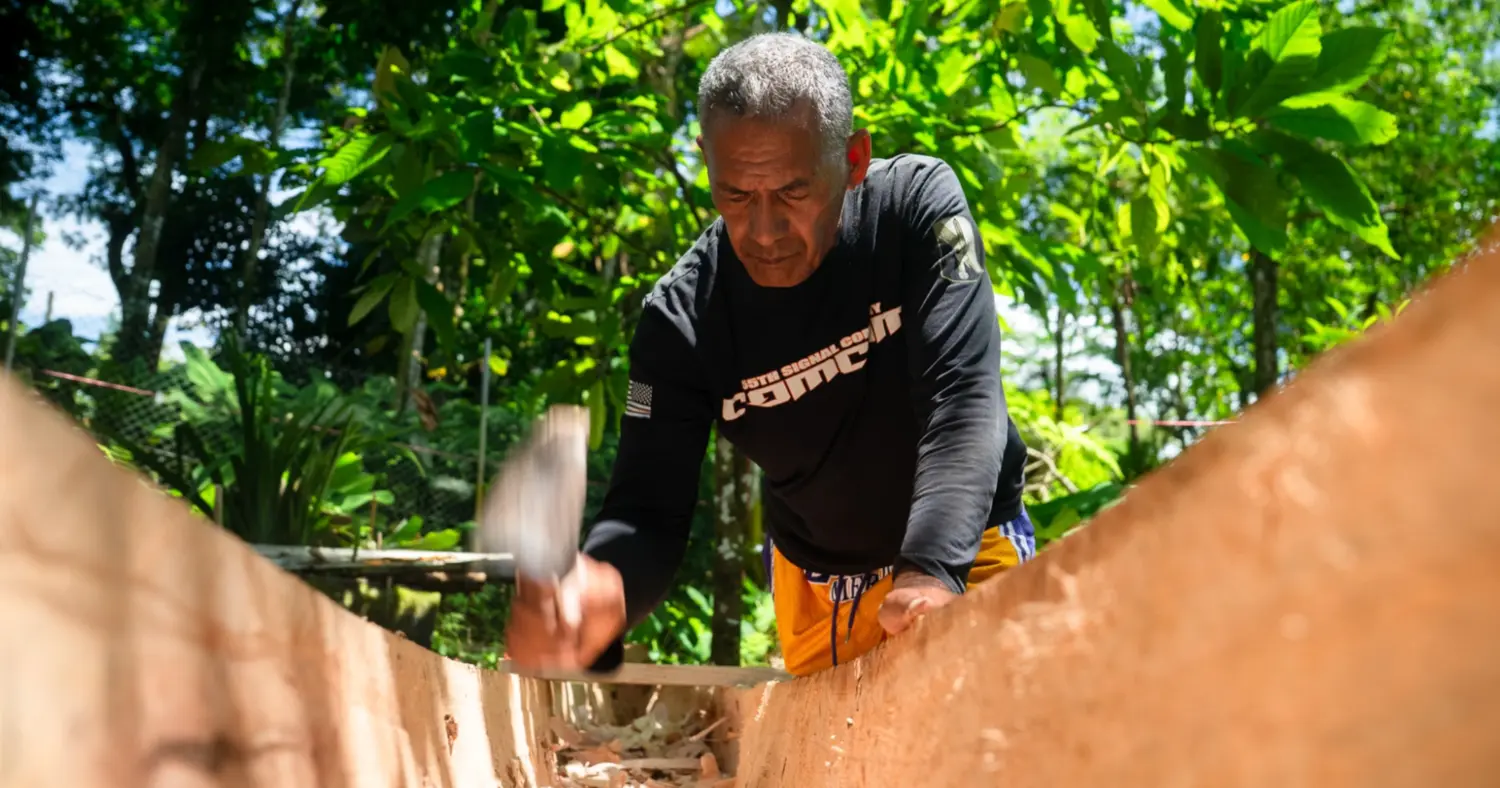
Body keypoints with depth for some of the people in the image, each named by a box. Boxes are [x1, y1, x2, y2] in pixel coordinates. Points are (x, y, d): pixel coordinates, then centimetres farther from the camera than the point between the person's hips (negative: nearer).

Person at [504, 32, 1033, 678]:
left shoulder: (918, 204, -22)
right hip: (816, 583, 1)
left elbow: (962, 399, -31)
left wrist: (933, 569, -48)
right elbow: (649, 513, -23)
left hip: (962, 549, -1)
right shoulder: (681, 317, -21)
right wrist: (599, 594, -47)